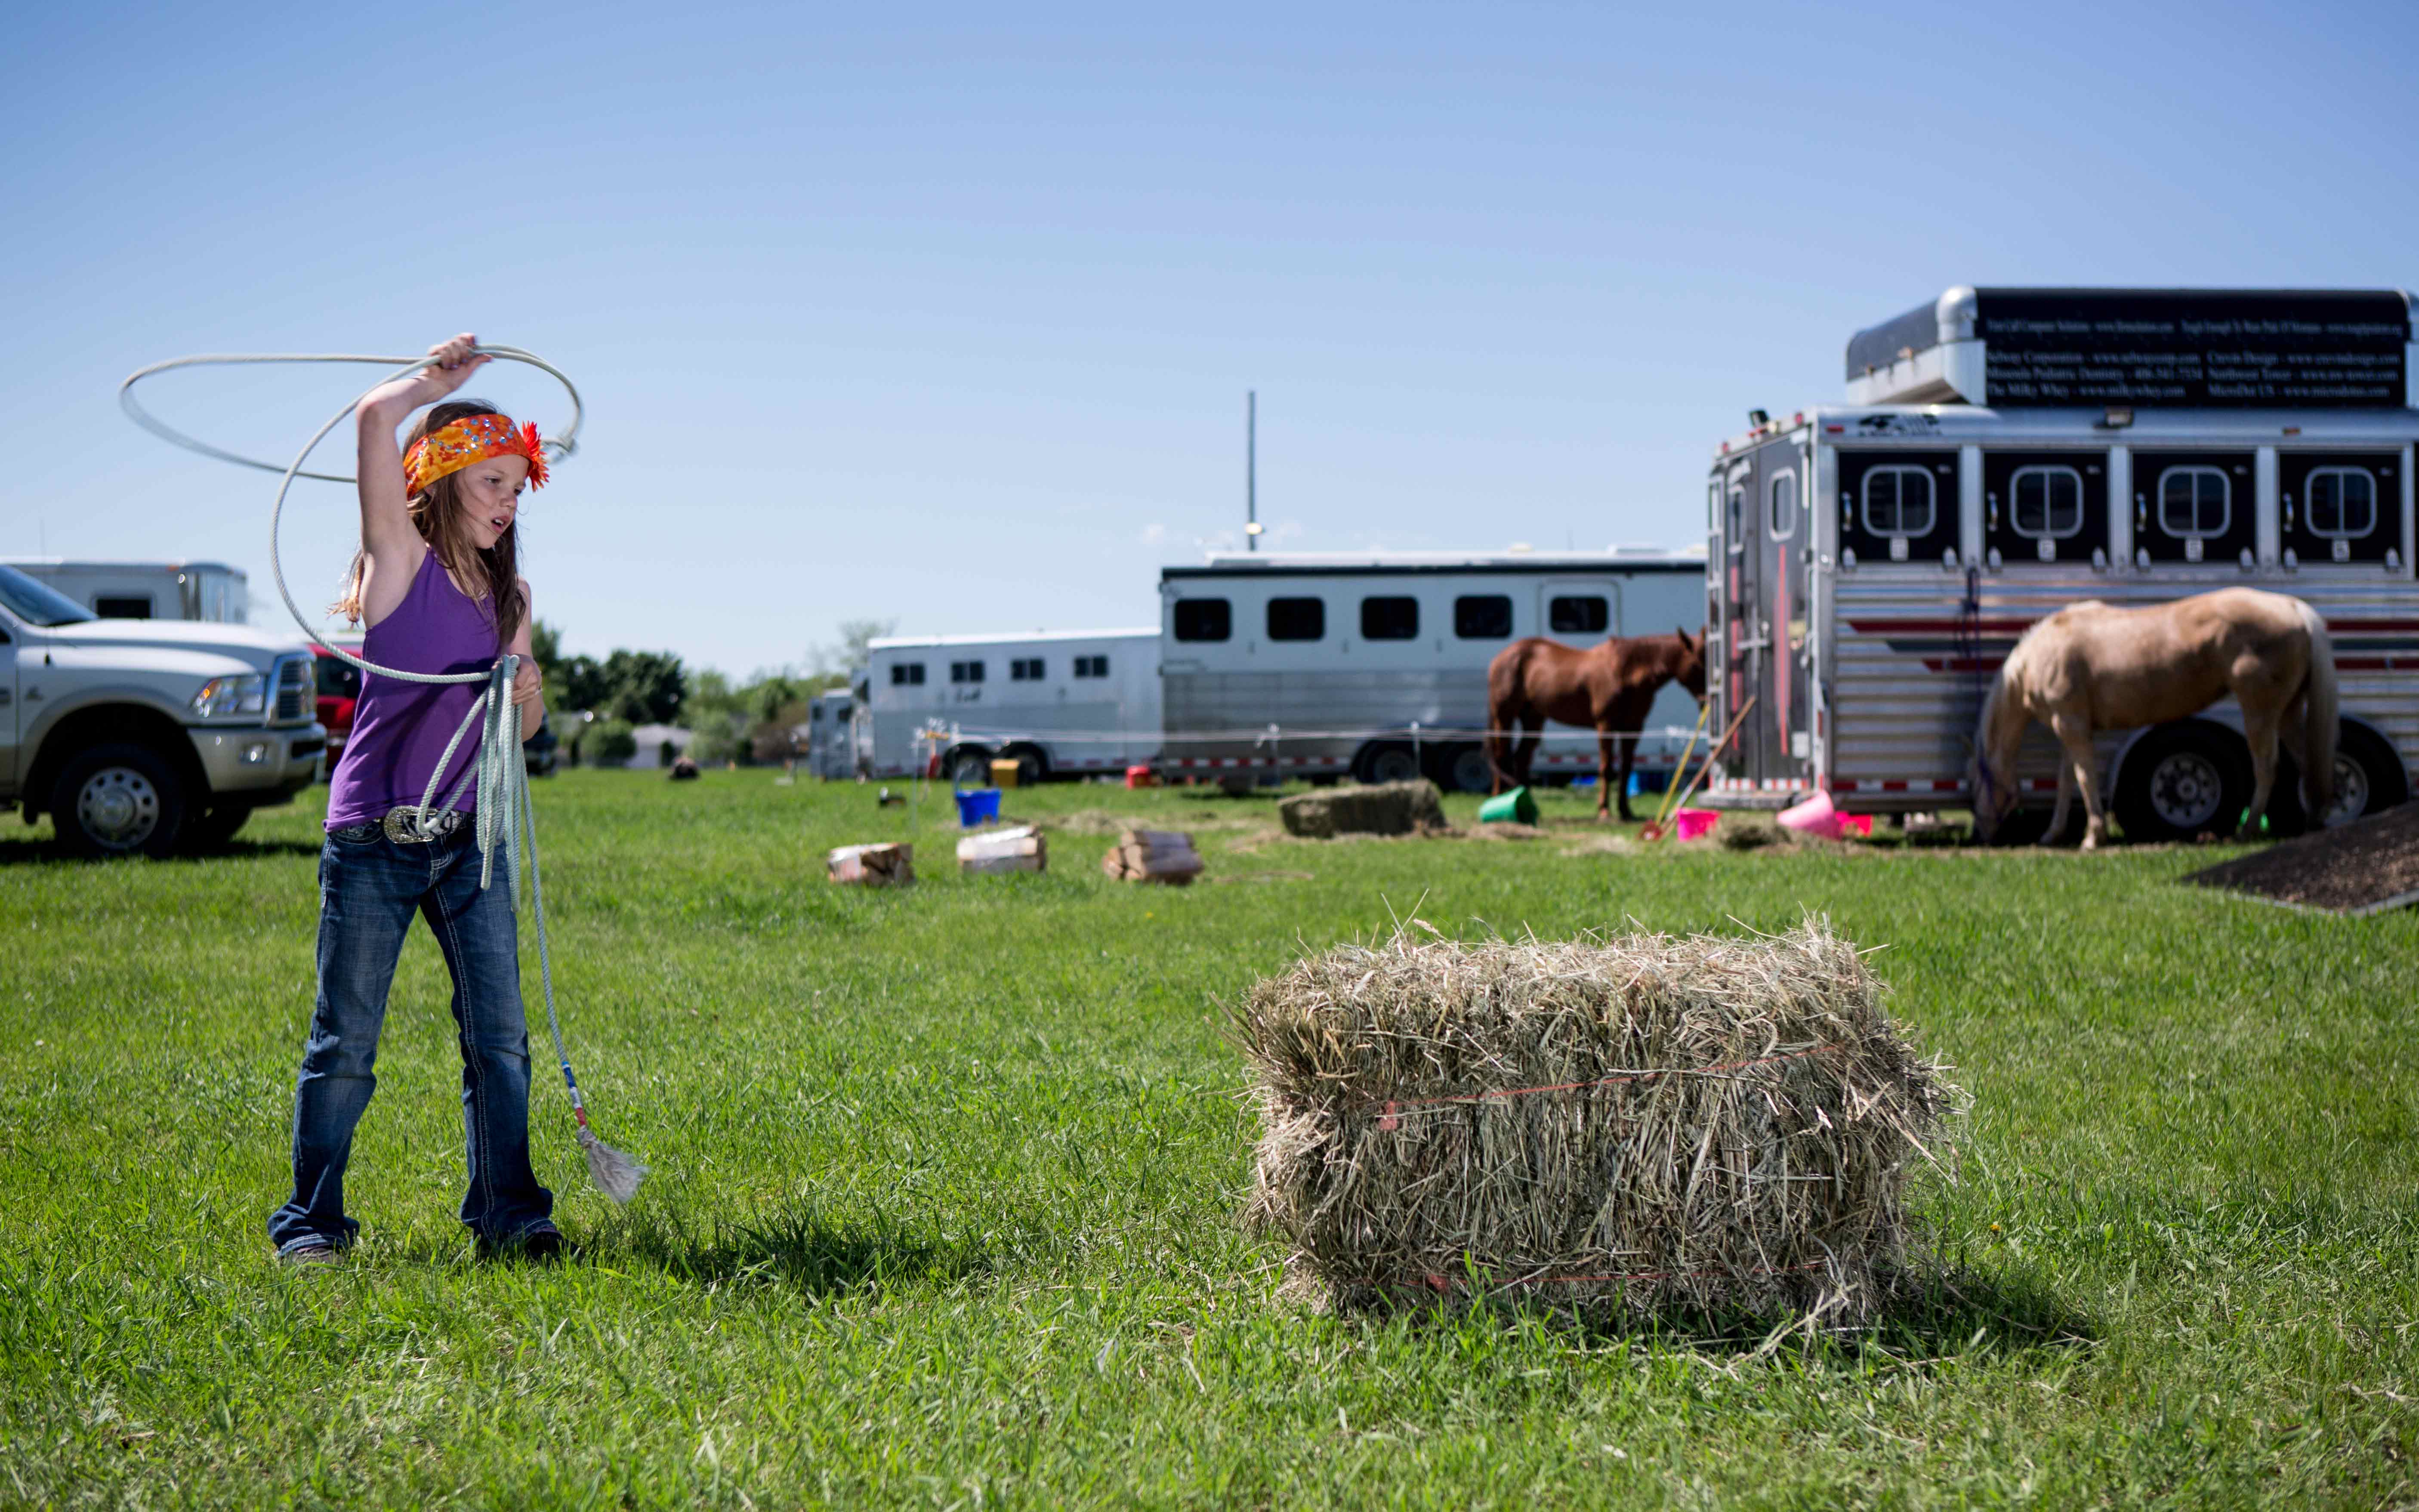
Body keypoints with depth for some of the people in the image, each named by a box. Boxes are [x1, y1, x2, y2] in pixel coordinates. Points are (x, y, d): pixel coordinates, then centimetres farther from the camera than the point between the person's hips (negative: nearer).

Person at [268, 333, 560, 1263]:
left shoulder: (510, 594, 11)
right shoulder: (402, 560, -5)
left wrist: (528, 690, -4)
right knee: (346, 1040, 2)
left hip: (468, 837, 5)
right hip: (373, 837, -5)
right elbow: (376, 419, -19)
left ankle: (507, 1212, 10)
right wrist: (441, 380, -2)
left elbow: (522, 728, 18)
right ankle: (312, 1215, 12)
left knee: (498, 1034, 2)